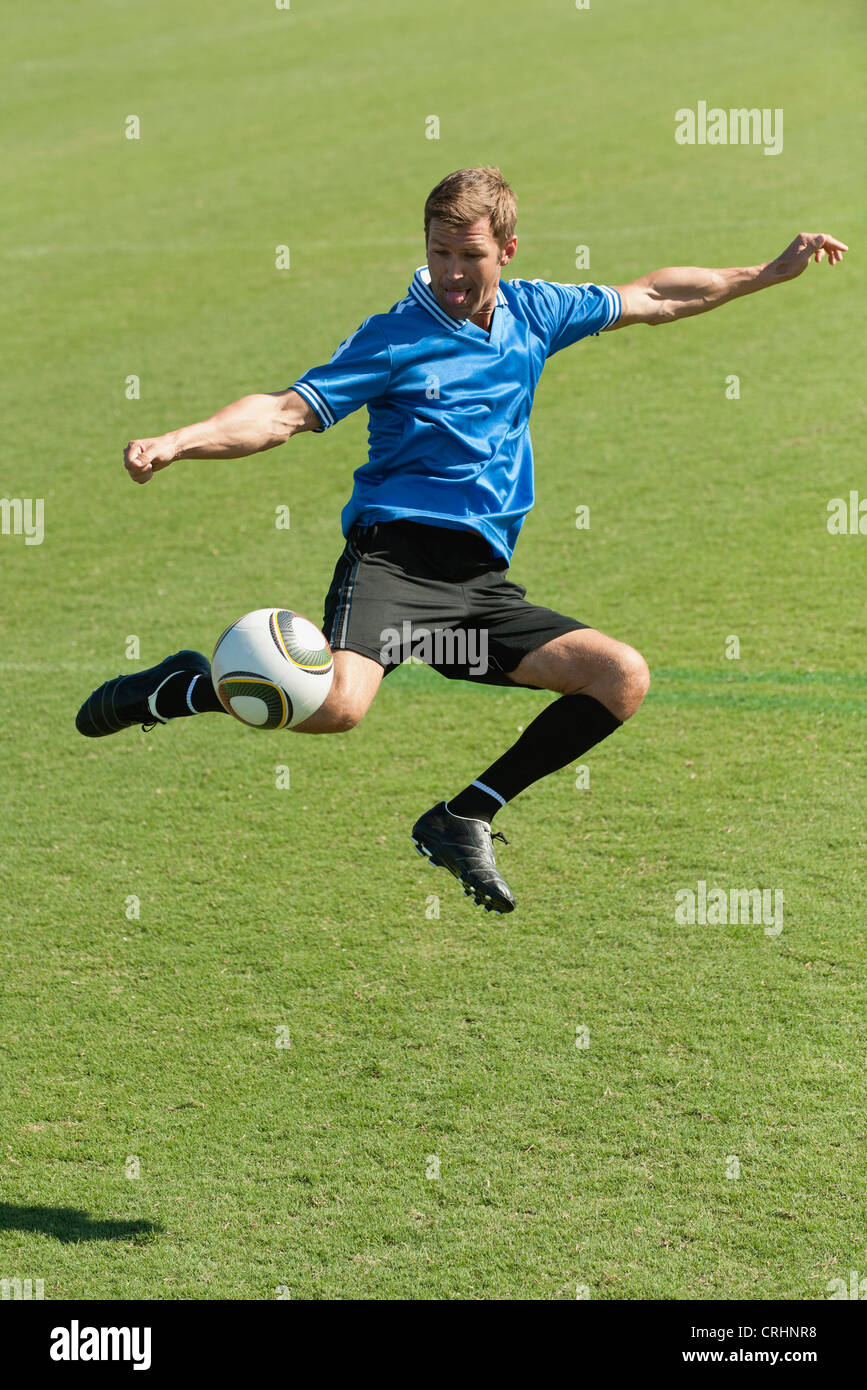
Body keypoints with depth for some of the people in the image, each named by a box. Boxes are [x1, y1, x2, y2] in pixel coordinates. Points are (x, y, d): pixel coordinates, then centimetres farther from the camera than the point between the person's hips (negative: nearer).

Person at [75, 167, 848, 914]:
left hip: (483, 581, 6)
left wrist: (771, 273, 30)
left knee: (625, 678, -10)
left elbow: (655, 299, 27)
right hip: (394, 555, -6)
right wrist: (176, 443, -21)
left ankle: (465, 819, 1)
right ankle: (181, 688, -6)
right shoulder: (396, 336, 0)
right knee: (338, 706, -34)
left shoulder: (533, 314, 14)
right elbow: (287, 413, -6)